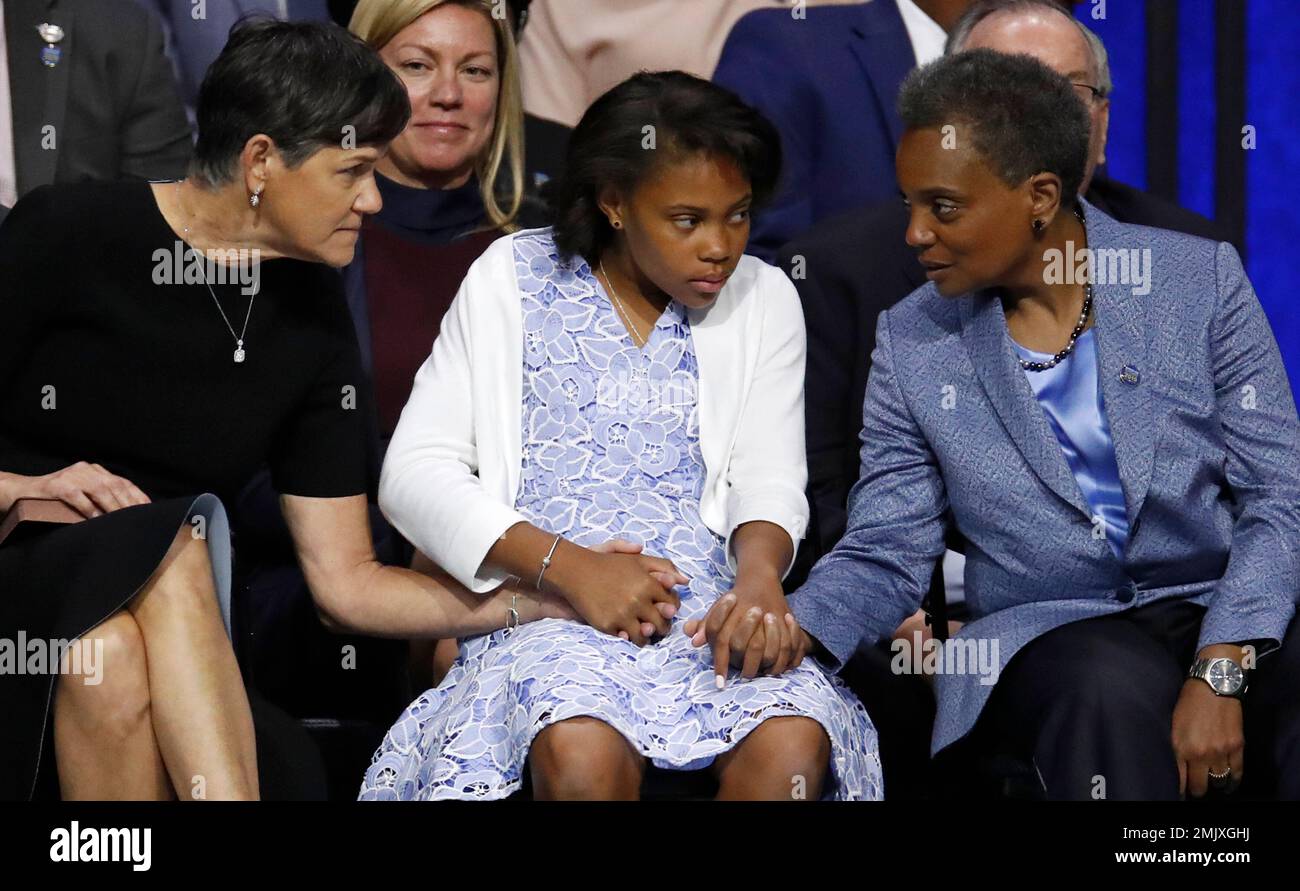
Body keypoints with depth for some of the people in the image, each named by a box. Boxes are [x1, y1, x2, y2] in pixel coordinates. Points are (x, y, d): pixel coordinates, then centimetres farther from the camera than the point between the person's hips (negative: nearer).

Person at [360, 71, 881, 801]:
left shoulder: (763, 300, 16)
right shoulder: (512, 281, 9)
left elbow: (770, 479, 7)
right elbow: (415, 474, 1)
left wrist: (760, 571, -18)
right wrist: (569, 567, -14)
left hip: (707, 605, 2)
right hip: (544, 604, -2)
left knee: (794, 746, -33)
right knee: (584, 754, -37)